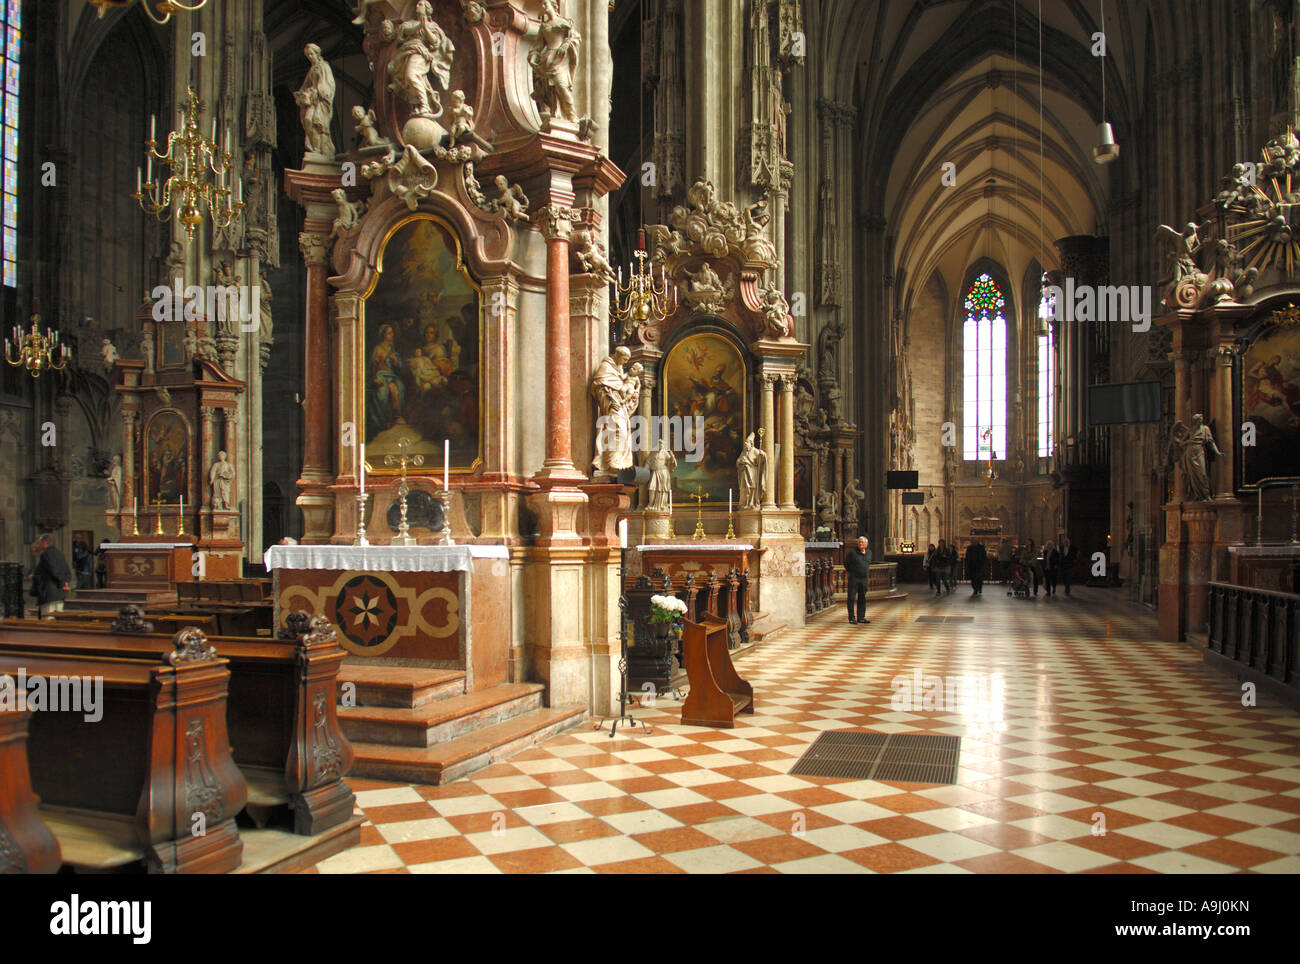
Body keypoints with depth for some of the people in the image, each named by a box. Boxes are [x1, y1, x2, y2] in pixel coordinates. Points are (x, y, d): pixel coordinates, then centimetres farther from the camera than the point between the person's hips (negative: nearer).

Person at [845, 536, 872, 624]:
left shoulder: (869, 553, 9)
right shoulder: (852, 552, -6)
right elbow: (846, 563, 5)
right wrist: (849, 571, 7)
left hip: (864, 578, 5)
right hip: (854, 578, -5)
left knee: (862, 599, 9)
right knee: (851, 598, -4)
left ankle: (861, 617, 16)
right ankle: (851, 618, 0)